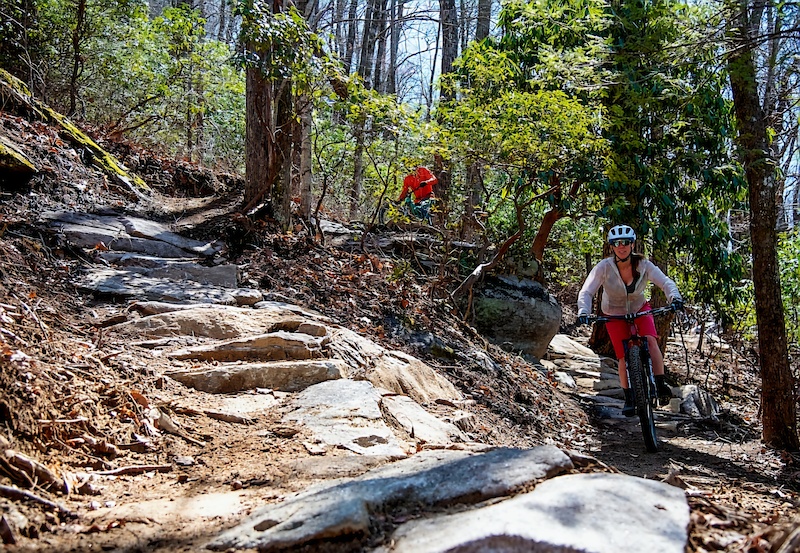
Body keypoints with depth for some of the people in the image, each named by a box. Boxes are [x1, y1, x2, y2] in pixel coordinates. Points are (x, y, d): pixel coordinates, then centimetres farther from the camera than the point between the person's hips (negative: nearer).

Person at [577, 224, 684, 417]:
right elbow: (586, 292, -28)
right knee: (623, 357, -4)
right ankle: (629, 399, 14)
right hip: (615, 314, -1)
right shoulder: (604, 267, -25)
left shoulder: (643, 265, -20)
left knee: (651, 340, -26)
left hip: (640, 309, 1)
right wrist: (583, 312, -45)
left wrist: (675, 298, -46)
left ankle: (661, 386, -17)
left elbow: (665, 282, -26)